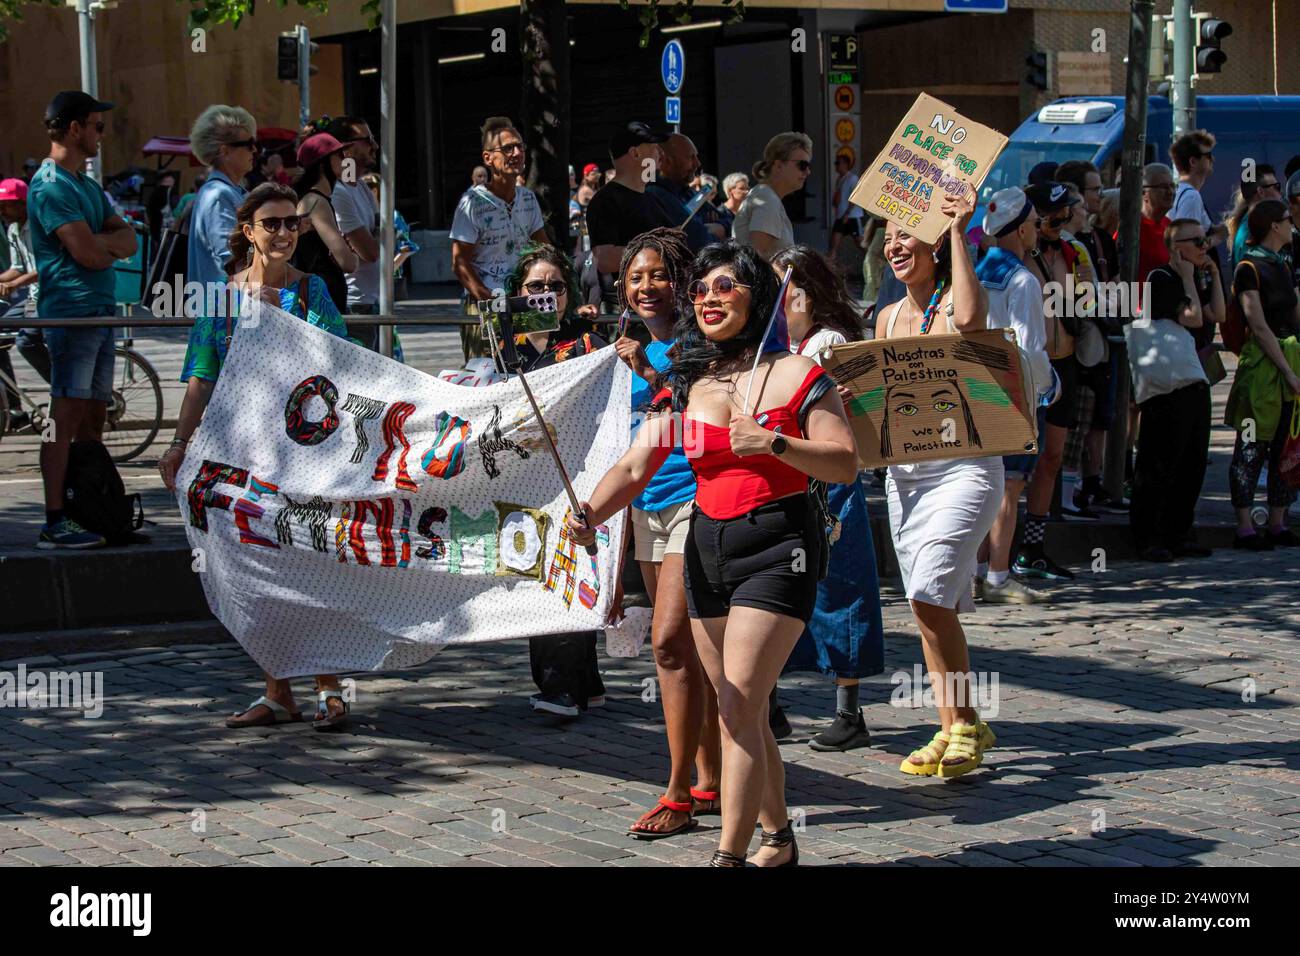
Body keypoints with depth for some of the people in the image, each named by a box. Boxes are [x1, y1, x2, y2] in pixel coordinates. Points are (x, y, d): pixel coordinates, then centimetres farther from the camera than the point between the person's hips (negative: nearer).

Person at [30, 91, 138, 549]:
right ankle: (55, 523, -13)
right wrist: (112, 242, 3)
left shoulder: (87, 185, 20)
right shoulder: (51, 185, -10)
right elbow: (89, 254, -18)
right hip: (71, 311, -10)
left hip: (99, 311, 10)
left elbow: (128, 241, 12)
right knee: (66, 416, -11)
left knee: (93, 417, 10)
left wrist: (100, 241, -8)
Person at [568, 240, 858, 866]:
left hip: (777, 542, -6)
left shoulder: (795, 375, -3)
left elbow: (845, 464, -7)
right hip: (706, 543, 6)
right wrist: (588, 516, -15)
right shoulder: (684, 387, 11)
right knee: (737, 712, 11)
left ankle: (729, 856, -13)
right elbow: (635, 466, 3)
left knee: (739, 704, -14)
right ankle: (778, 838, 27)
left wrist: (772, 442, -21)